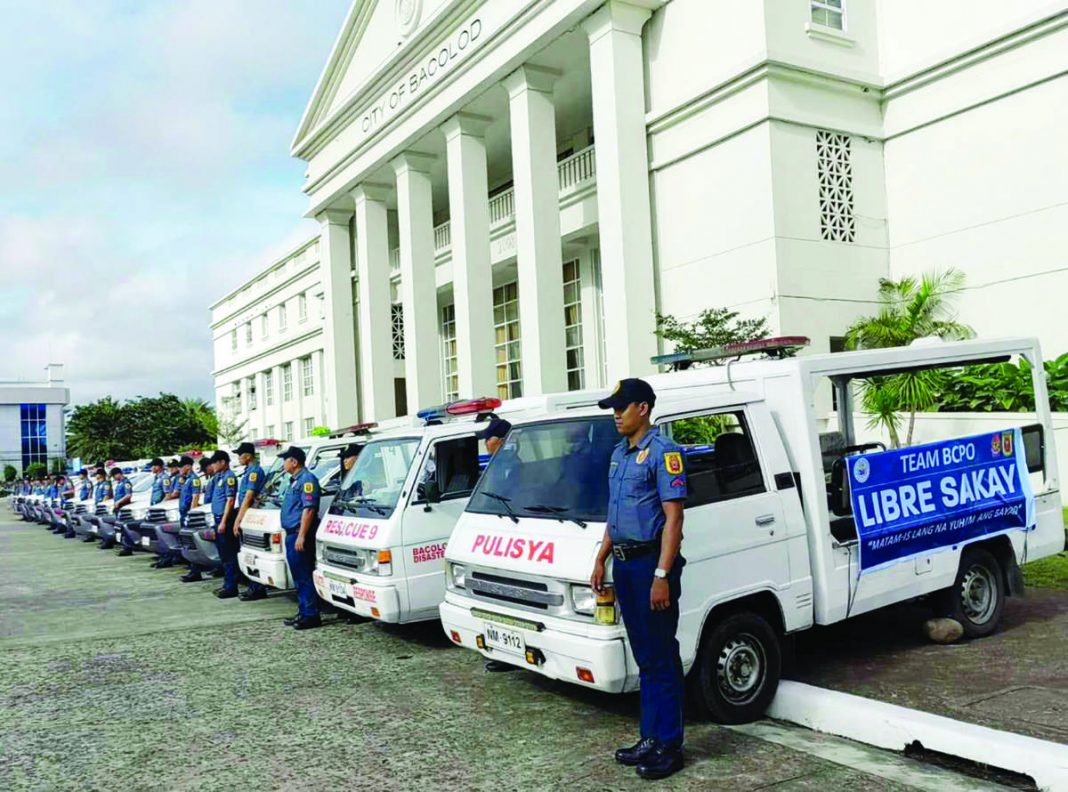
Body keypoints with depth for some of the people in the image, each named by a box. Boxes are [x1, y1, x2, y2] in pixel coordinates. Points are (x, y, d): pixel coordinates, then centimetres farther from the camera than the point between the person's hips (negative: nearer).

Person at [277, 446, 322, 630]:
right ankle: (303, 612, 20)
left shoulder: (307, 479, -13)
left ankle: (311, 615, -5)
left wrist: (301, 536, -24)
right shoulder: (295, 480, 20)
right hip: (292, 535, 10)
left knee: (304, 576, -8)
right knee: (299, 576, 14)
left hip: (300, 536, -10)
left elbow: (309, 510, -21)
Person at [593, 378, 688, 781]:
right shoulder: (619, 453, 15)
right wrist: (600, 561, 17)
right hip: (623, 564, 9)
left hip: (651, 564, -8)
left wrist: (662, 575, -22)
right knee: (644, 658, 15)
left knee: (662, 658, -1)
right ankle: (650, 739, 23)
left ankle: (669, 746, 7)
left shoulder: (662, 451, -11)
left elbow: (673, 517, -16)